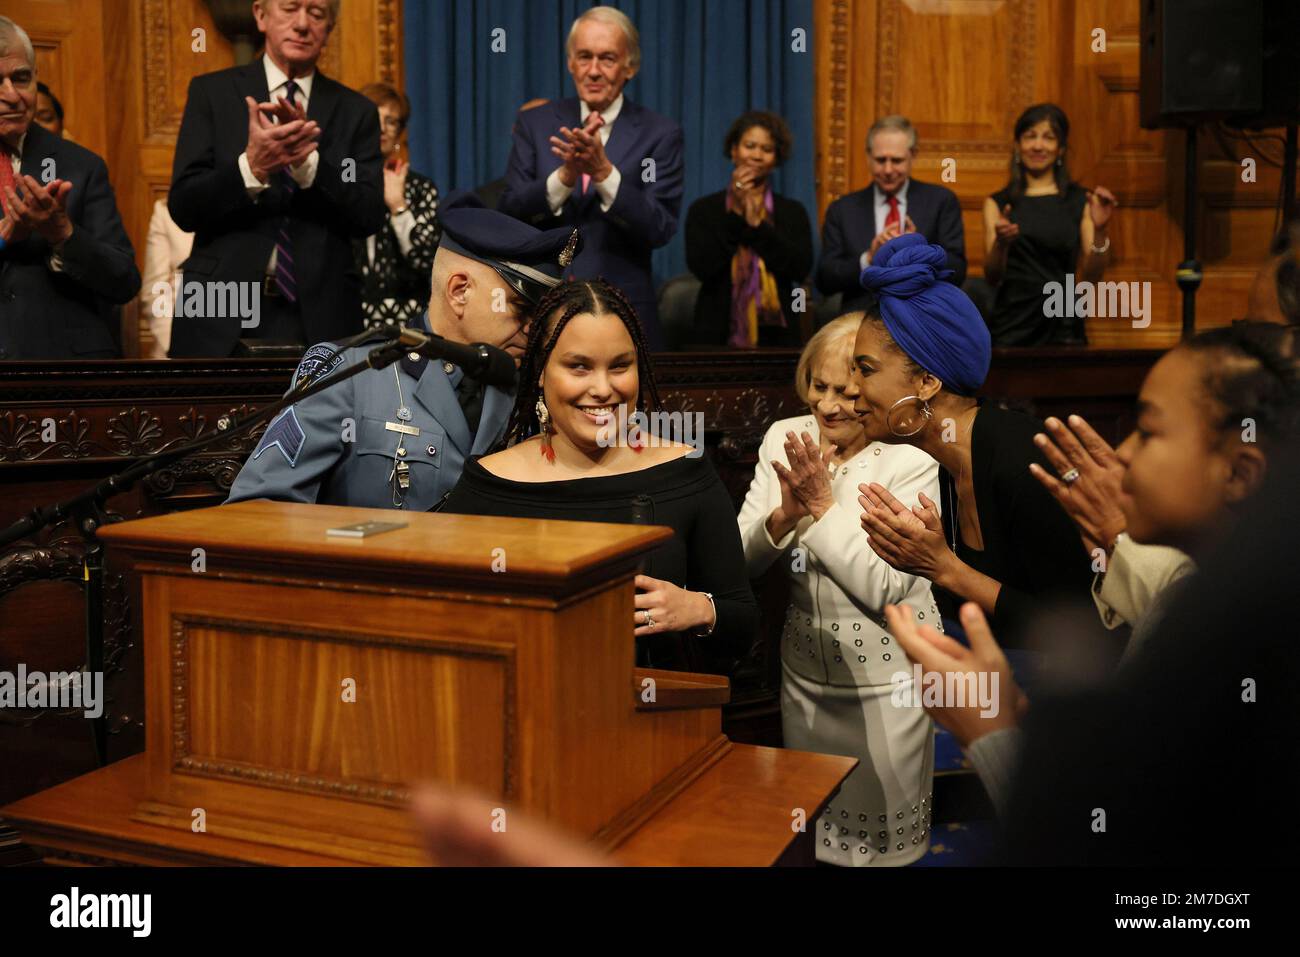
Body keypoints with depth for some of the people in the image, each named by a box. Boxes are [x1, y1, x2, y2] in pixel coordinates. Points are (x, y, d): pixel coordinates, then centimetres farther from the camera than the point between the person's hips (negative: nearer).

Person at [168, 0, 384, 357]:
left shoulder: (356, 111, 6)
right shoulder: (211, 92, 4)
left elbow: (369, 218, -4)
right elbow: (183, 207, -4)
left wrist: (308, 161, -18)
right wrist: (251, 166, -20)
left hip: (319, 318, 0)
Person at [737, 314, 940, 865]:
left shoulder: (913, 462, -15)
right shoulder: (784, 438, -3)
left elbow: (884, 588, -23)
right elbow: (740, 562, -5)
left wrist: (824, 505, -23)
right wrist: (785, 514, -24)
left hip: (887, 678, -4)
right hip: (804, 671, 4)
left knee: (882, 840, 11)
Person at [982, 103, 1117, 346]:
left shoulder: (1081, 201, 5)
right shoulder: (997, 203, 7)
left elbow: (1092, 277, -1)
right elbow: (992, 277, -2)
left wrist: (1100, 230, -17)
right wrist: (1001, 243, -21)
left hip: (1062, 326, 0)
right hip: (1010, 326, 0)